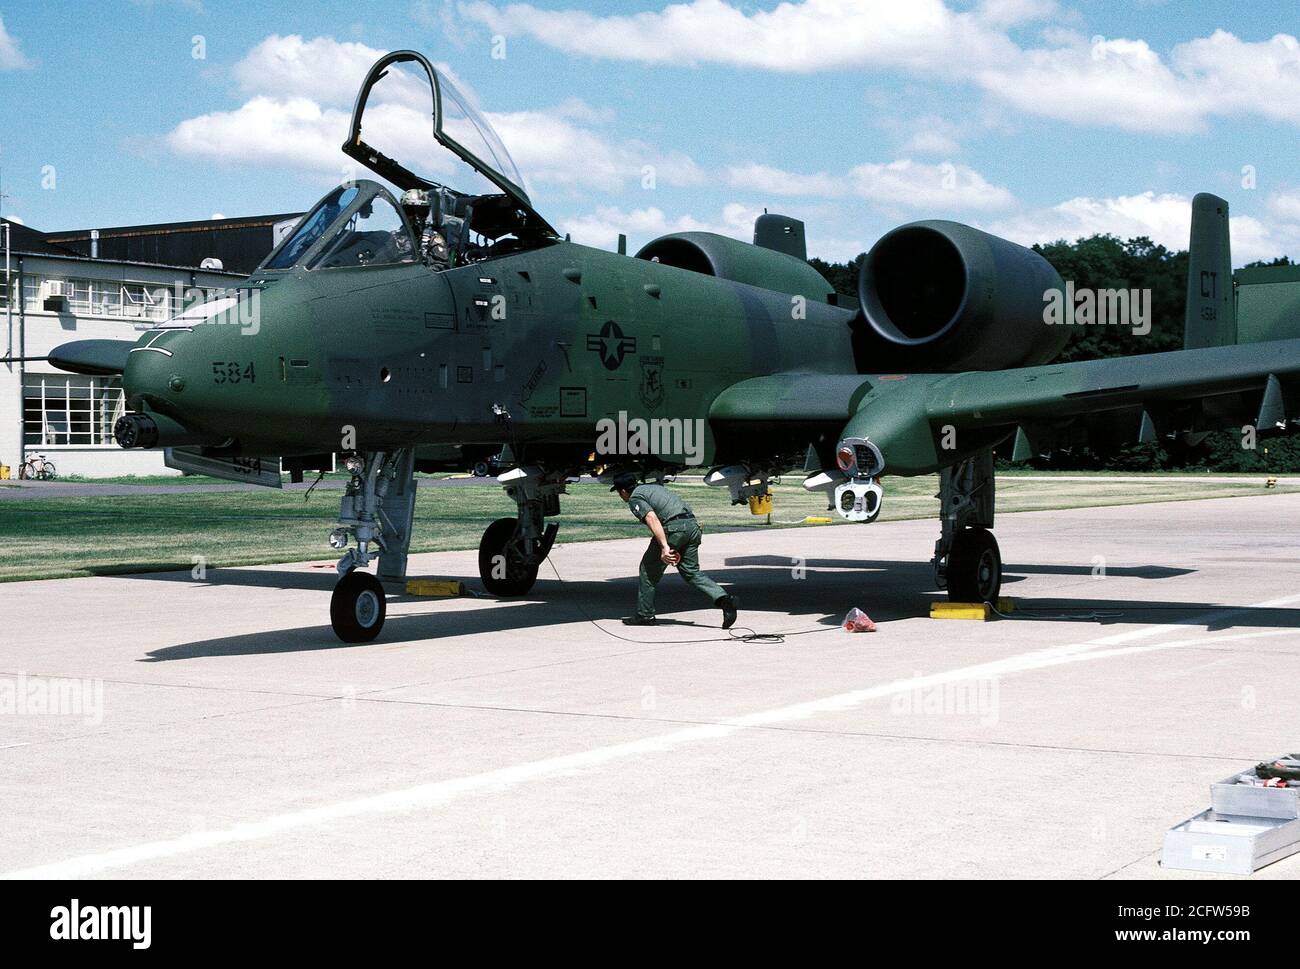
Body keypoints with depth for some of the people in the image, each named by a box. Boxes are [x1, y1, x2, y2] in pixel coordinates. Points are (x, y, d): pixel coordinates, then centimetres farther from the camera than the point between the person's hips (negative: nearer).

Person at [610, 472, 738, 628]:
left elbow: (652, 519, -16)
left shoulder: (634, 498, 2)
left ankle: (645, 614, 15)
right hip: (692, 524, 8)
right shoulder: (653, 487, 29)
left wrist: (664, 547, -24)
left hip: (674, 528, -8)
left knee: (648, 569, 9)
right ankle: (723, 599, -9)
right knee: (691, 571, 11)